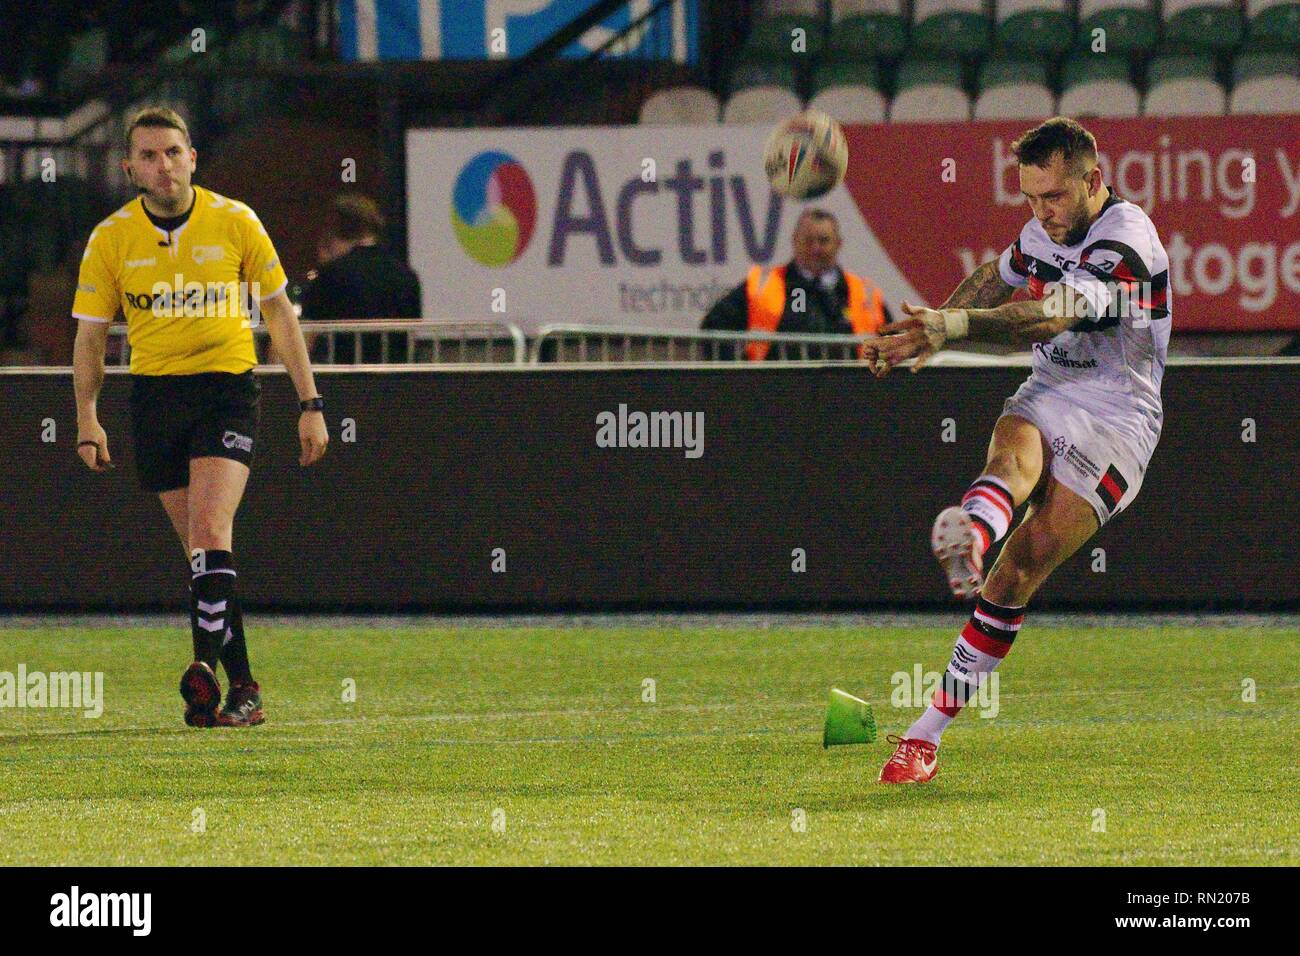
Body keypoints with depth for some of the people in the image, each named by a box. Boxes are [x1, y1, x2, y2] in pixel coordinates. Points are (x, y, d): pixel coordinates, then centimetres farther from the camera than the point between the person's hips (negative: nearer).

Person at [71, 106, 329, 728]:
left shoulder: (236, 223, -2)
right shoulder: (110, 239, 0)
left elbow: (278, 313, 6)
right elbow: (90, 334, 6)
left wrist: (309, 404, 4)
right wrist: (87, 416, -6)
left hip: (227, 385, -2)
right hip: (154, 393, 2)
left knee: (210, 530, -20)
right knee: (200, 545, 4)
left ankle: (207, 666, -30)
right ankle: (242, 686, 9)